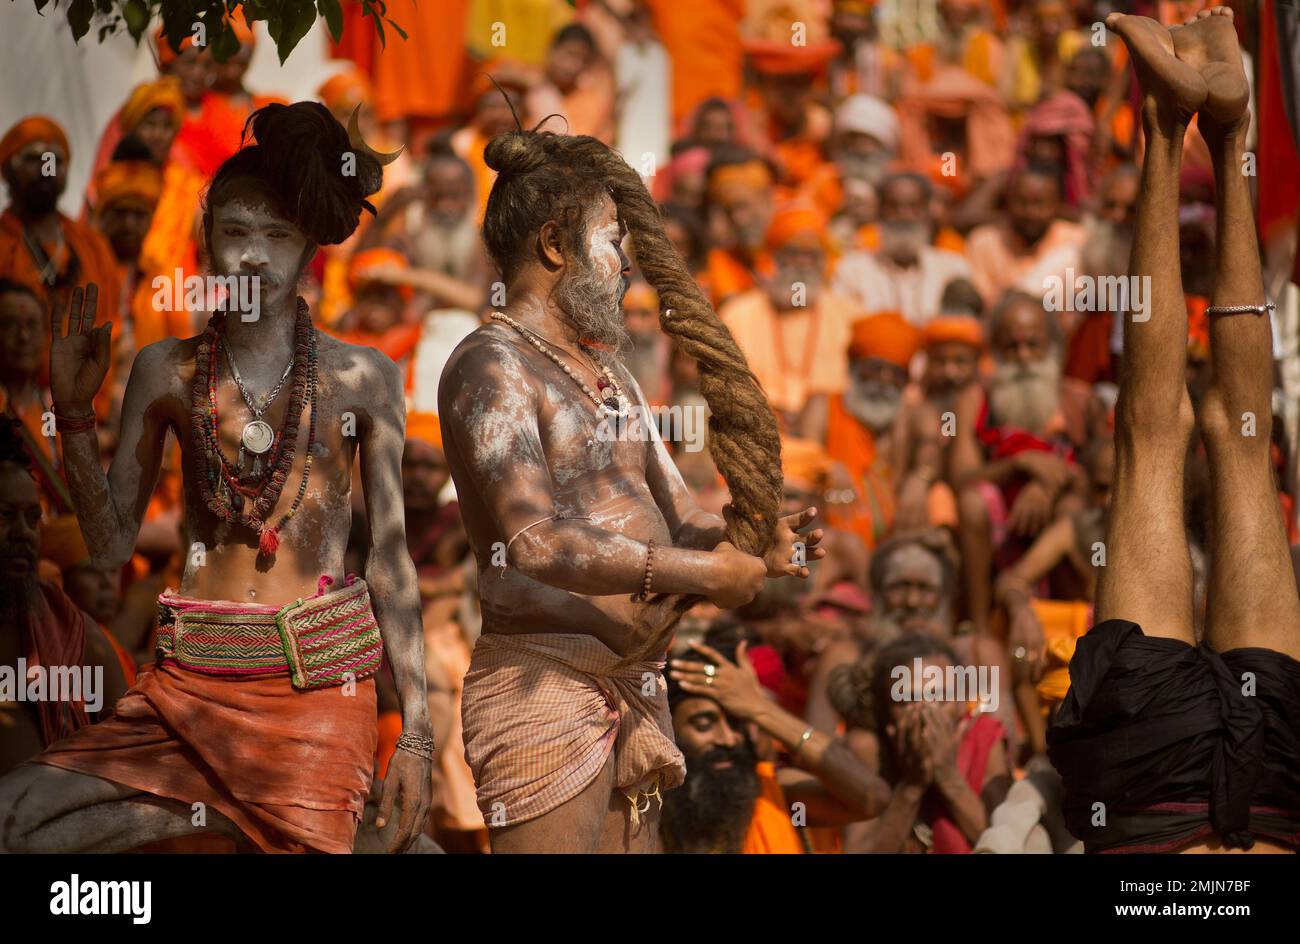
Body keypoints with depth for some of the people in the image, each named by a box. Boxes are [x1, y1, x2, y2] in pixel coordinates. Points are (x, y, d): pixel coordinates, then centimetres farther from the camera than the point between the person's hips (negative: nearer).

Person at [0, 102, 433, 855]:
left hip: (318, 687, -2)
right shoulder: (168, 372, 7)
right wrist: (74, 412, -3)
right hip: (191, 687, 2)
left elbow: (392, 559, 4)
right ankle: (221, 813, 0)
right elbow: (112, 544, 8)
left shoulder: (361, 378, 3)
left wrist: (417, 732, -2)